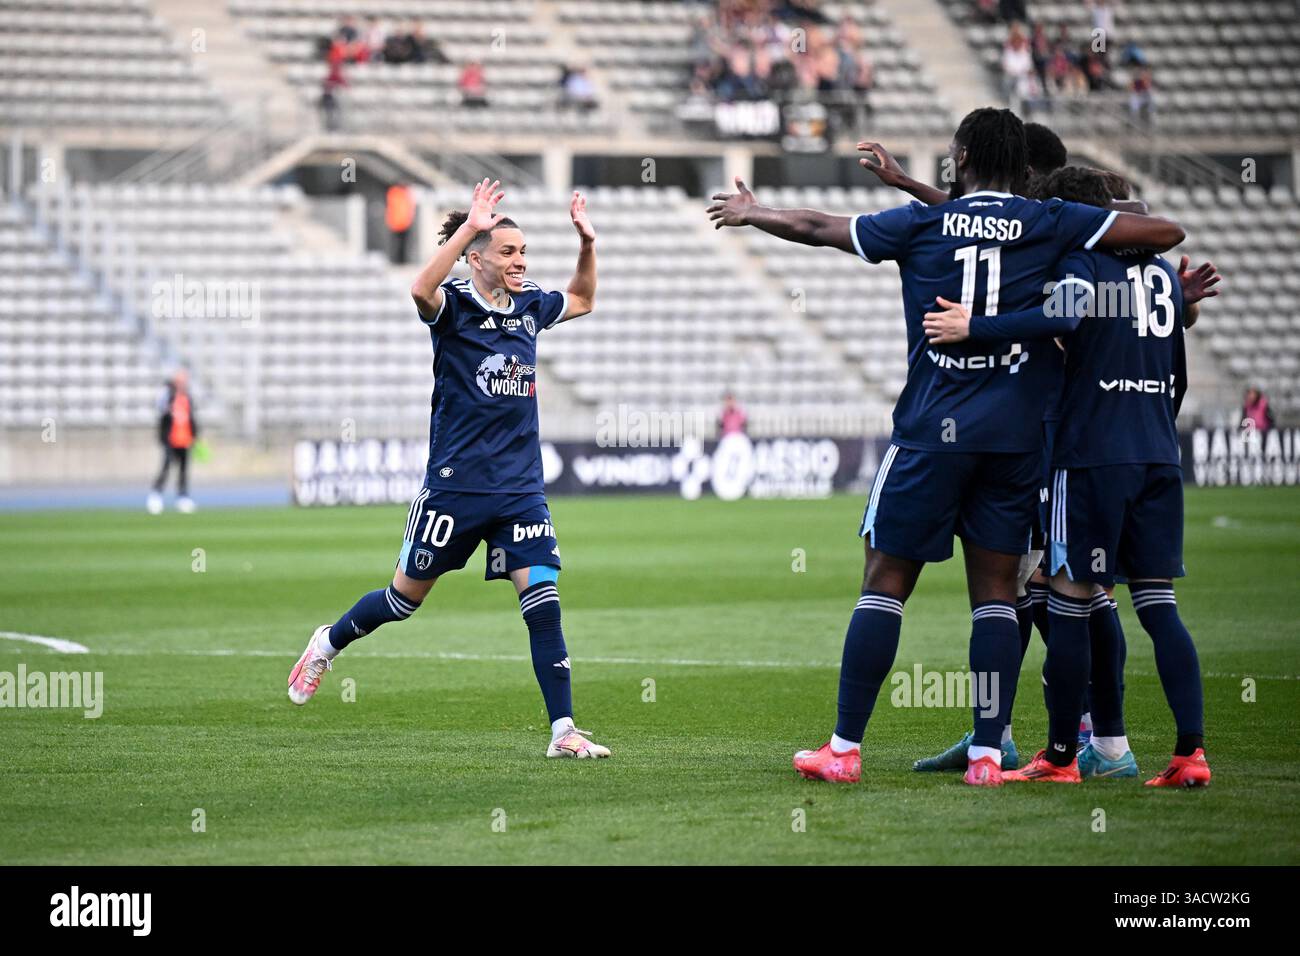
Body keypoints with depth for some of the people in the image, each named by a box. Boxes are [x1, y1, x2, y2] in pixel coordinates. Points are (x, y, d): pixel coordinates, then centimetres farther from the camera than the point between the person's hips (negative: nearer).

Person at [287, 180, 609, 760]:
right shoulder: (453, 306, -10)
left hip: (520, 488, 4)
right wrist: (468, 228, -39)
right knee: (408, 595, 10)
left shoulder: (530, 308, 8)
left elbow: (581, 300, 29)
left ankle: (563, 731, -9)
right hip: (455, 484, -4)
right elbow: (422, 290, -34)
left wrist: (587, 244, 13)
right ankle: (329, 642, 38)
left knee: (542, 598, -10)